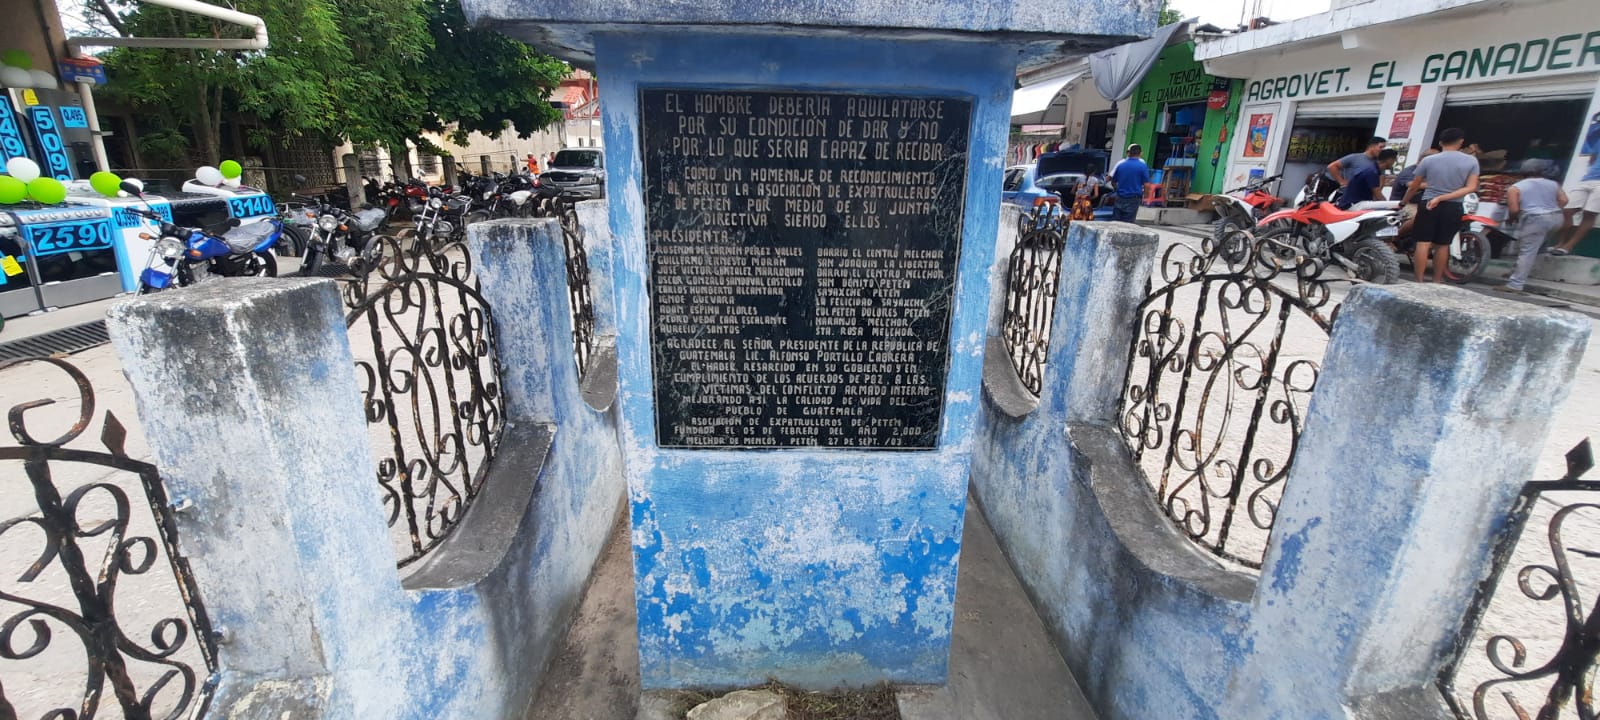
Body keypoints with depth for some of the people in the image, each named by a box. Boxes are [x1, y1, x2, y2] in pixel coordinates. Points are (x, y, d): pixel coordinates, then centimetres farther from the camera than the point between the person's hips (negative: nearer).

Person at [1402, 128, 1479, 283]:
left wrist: (1403, 202, 19)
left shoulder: (1428, 160, -3)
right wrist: (1441, 198, -9)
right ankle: (1436, 281, 17)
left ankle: (1419, 281, -7)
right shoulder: (1471, 161, 1)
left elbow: (1414, 186, 4)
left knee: (1423, 243, -4)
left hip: (1428, 205, -2)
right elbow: (1471, 187, -8)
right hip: (1453, 208, 2)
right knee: (1443, 245, 10)